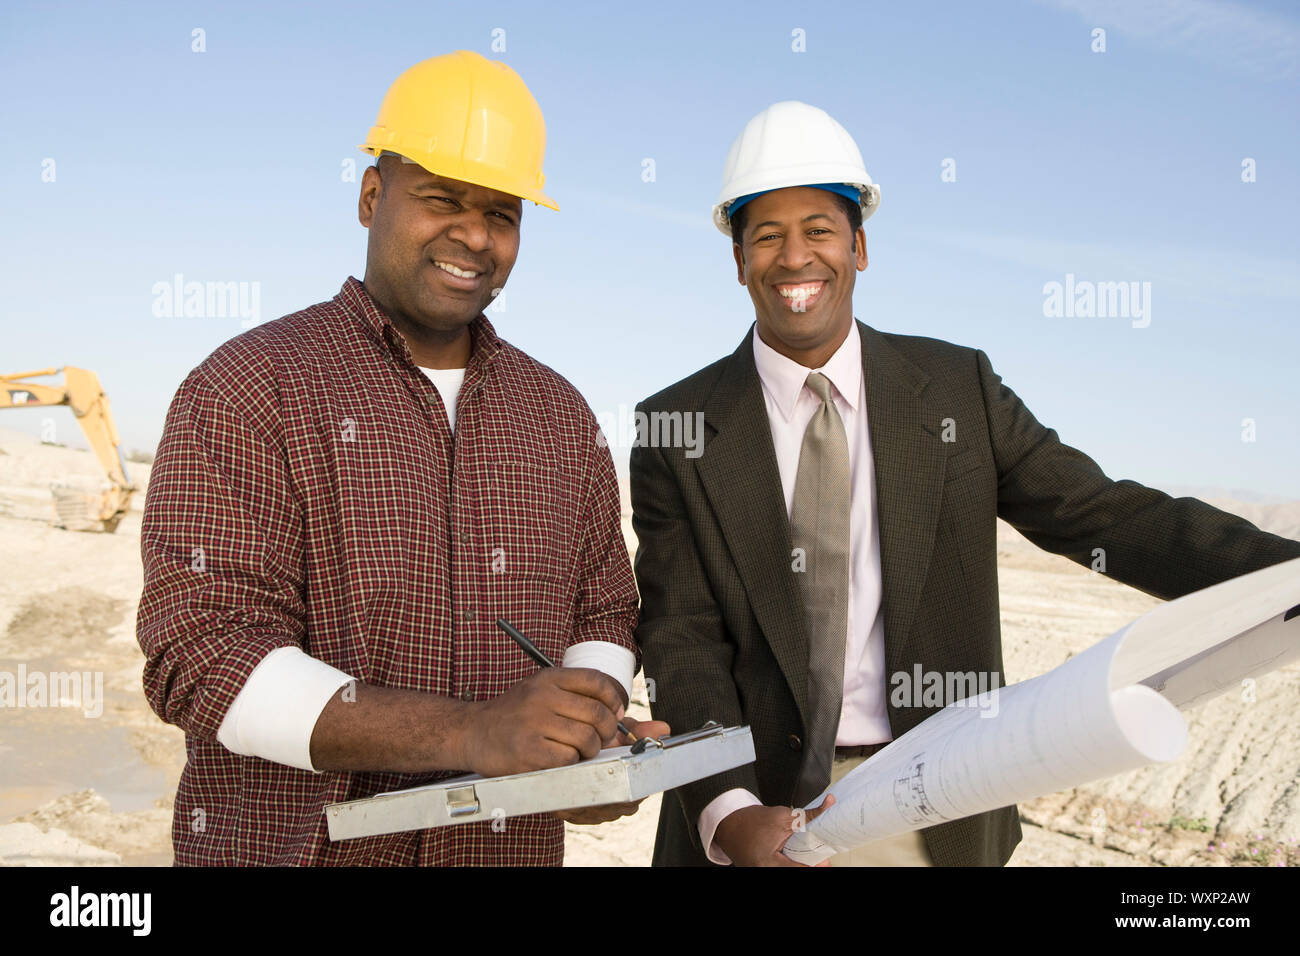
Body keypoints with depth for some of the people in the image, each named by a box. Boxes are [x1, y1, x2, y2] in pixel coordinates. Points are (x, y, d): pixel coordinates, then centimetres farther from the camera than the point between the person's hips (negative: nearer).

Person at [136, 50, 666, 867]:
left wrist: (590, 739, -11)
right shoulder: (247, 391, -11)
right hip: (290, 844, -4)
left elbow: (602, 611, 11)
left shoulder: (559, 415, 6)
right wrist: (469, 732, -29)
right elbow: (204, 658, -18)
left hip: (515, 846, 5)